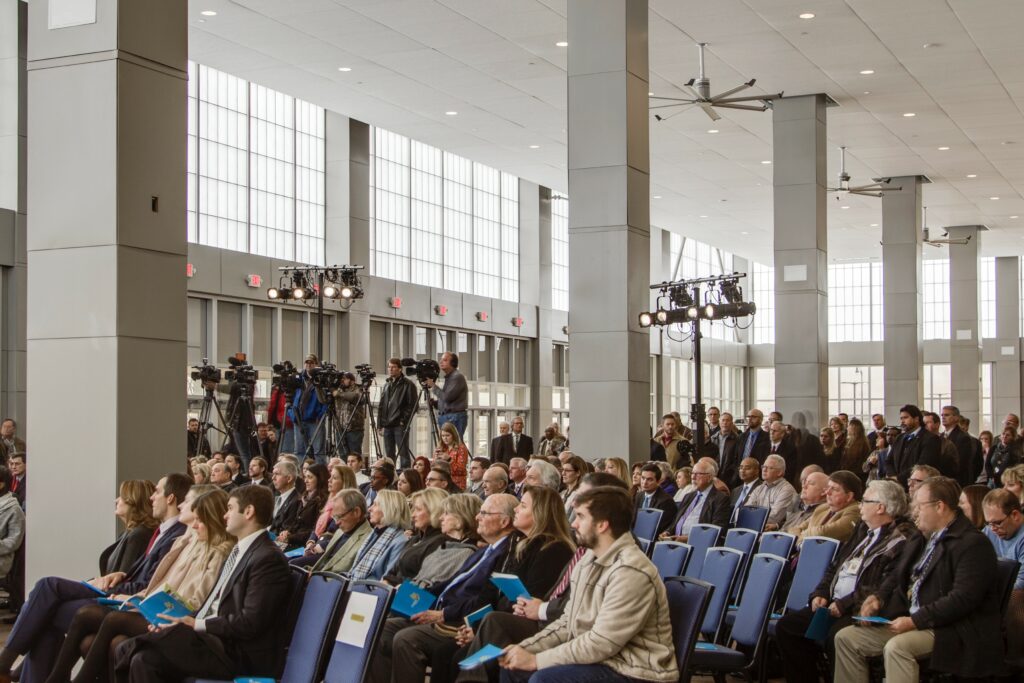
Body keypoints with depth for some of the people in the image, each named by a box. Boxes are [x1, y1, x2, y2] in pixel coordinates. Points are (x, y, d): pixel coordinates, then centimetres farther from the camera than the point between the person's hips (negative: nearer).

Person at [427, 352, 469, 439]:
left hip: (455, 417, -9)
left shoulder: (457, 377, -10)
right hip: (445, 417, 9)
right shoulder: (448, 377, 20)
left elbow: (447, 397, -18)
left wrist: (433, 386, -8)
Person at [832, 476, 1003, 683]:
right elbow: (907, 585, 21)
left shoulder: (973, 543, -12)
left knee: (896, 647, -35)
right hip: (914, 622, 9)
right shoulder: (931, 539, 18)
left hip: (956, 632, -9)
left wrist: (915, 620, -22)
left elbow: (963, 598, -21)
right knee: (846, 637, -1)